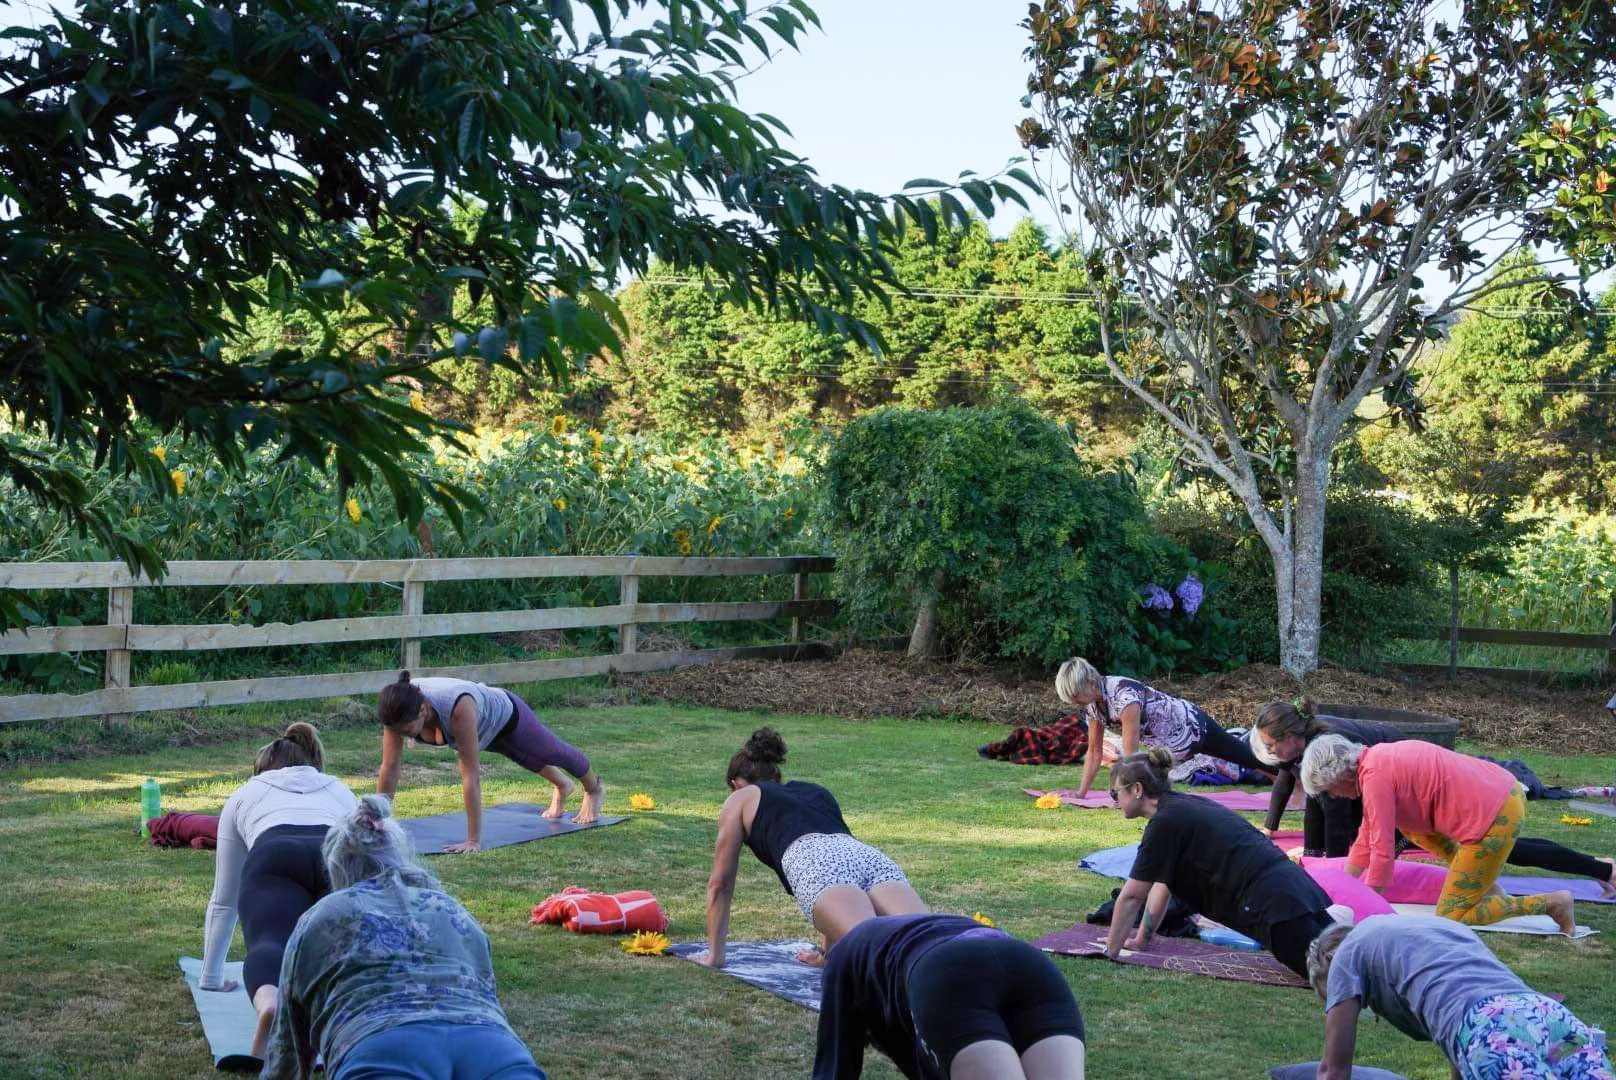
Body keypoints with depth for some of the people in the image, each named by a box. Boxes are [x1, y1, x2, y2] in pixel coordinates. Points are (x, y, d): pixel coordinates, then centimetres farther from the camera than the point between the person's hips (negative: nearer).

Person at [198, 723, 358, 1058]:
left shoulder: (244, 795, 40)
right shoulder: (341, 791, 43)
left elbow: (223, 901, 43)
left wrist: (211, 976, 52)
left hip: (273, 863, -1)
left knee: (270, 945, -22)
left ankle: (269, 1003, -60)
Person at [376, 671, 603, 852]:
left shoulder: (458, 708, -50)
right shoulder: (399, 709, -36)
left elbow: (470, 776, -48)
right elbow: (390, 767, -28)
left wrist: (473, 841, -46)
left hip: (504, 714, -5)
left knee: (553, 752, 26)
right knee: (530, 760, 34)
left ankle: (594, 789, 58)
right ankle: (562, 786, 67)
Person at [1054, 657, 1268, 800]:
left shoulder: (1123, 696, -38)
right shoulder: (1092, 703, -12)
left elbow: (1131, 754, -36)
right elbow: (1094, 753, -4)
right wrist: (1081, 793, -8)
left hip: (1191, 724, -8)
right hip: (1173, 742, 8)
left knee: (1249, 757, 8)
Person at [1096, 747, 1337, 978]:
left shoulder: (1164, 822, -7)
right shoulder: (1185, 807, 22)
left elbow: (1131, 896, -1)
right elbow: (1161, 886, 31)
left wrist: (1110, 950, 9)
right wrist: (1141, 940, 36)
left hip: (1277, 903, -10)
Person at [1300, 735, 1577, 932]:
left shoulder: (1374, 775, -14)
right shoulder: (1378, 758, 14)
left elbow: (1382, 849, -13)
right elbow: (1367, 836, 21)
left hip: (1497, 818, -10)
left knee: (1451, 917, 2)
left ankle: (1551, 902, 3)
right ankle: (1482, 882, 17)